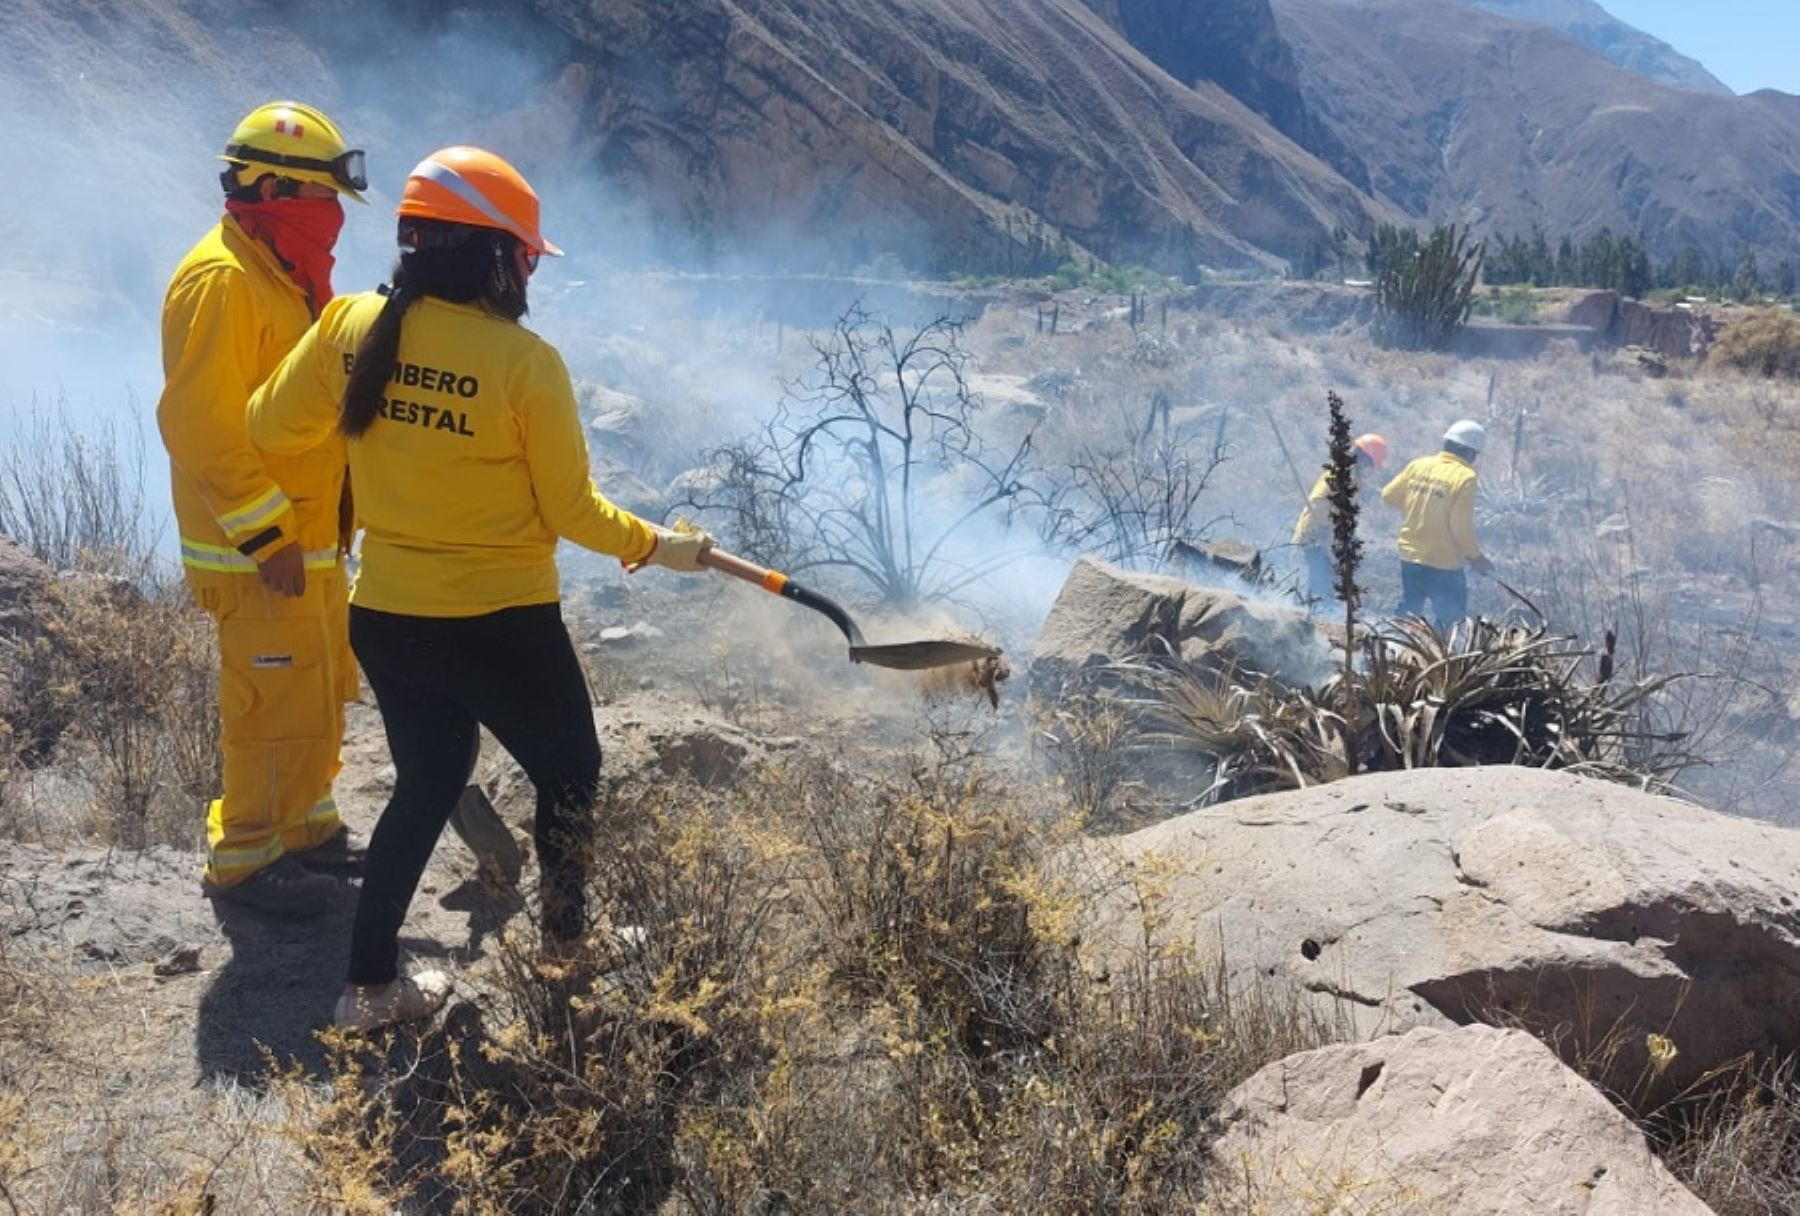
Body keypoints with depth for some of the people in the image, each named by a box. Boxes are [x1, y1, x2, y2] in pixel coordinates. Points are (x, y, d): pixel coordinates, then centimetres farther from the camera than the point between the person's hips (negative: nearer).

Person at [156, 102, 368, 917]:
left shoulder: (288, 274, 13)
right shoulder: (221, 280, -18)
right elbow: (200, 423, -24)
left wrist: (332, 522, 18)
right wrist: (265, 535, -23)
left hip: (310, 536, 10)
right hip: (259, 552, -10)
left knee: (323, 692, 18)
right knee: (279, 703, -2)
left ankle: (305, 827, 34)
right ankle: (244, 860, 13)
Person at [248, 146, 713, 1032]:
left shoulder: (351, 327, -4)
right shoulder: (525, 361, -18)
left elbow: (272, 430, 8)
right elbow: (571, 510, -11)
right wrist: (656, 547, 6)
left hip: (385, 619, 6)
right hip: (503, 628, -5)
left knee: (427, 780, 25)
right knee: (567, 772, 20)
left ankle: (370, 985, 29)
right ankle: (567, 946, 36)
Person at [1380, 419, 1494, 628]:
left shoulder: (1417, 465, -1)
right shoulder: (1464, 477, -16)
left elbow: (1389, 496, 8)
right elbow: (1461, 526, -19)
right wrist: (1476, 556, -4)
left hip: (1410, 557, 6)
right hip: (1444, 564, -6)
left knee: (1409, 613, 20)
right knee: (1449, 618, 9)